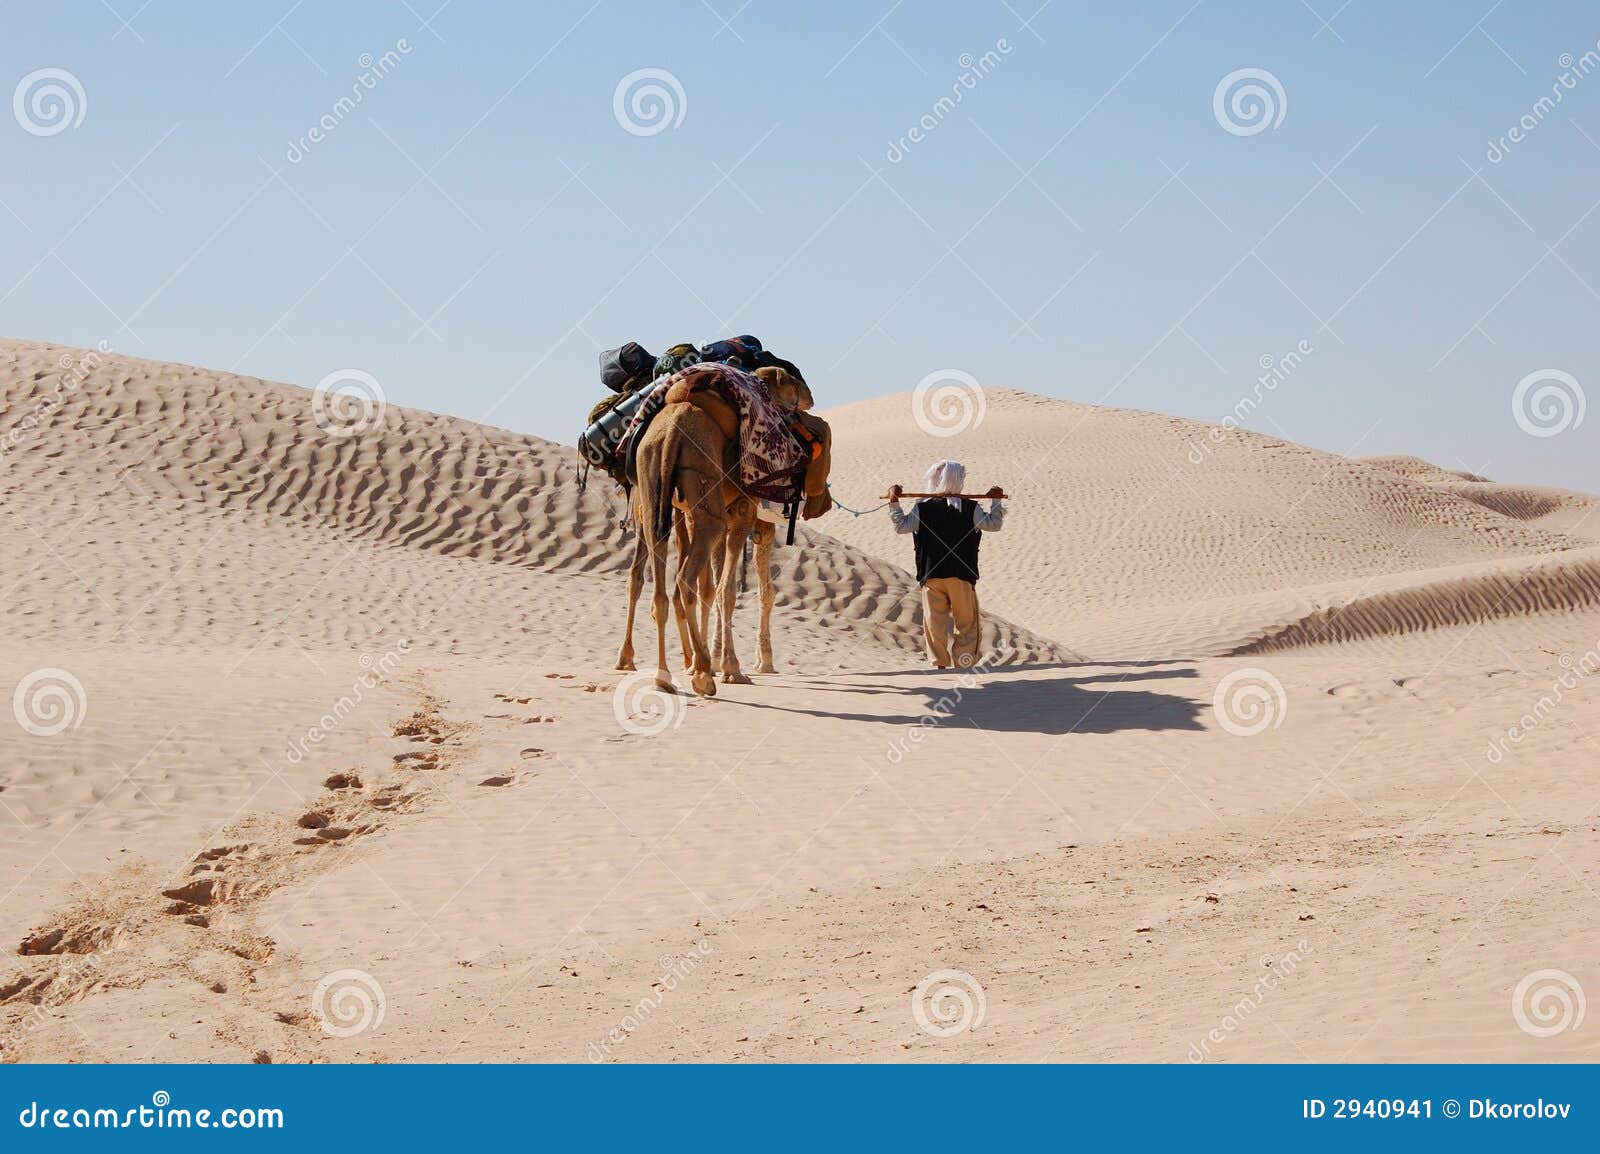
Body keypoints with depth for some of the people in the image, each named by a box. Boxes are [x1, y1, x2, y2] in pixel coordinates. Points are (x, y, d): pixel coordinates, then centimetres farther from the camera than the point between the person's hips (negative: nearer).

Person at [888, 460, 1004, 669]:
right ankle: (965, 658, 4)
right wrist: (996, 501, 10)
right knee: (967, 620, 10)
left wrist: (894, 503, 6)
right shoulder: (970, 508, -3)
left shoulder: (922, 508, -1)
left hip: (931, 574, 1)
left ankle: (939, 660, 2)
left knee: (934, 618, 6)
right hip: (961, 574, -1)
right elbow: (993, 524, 0)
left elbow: (901, 526, -1)